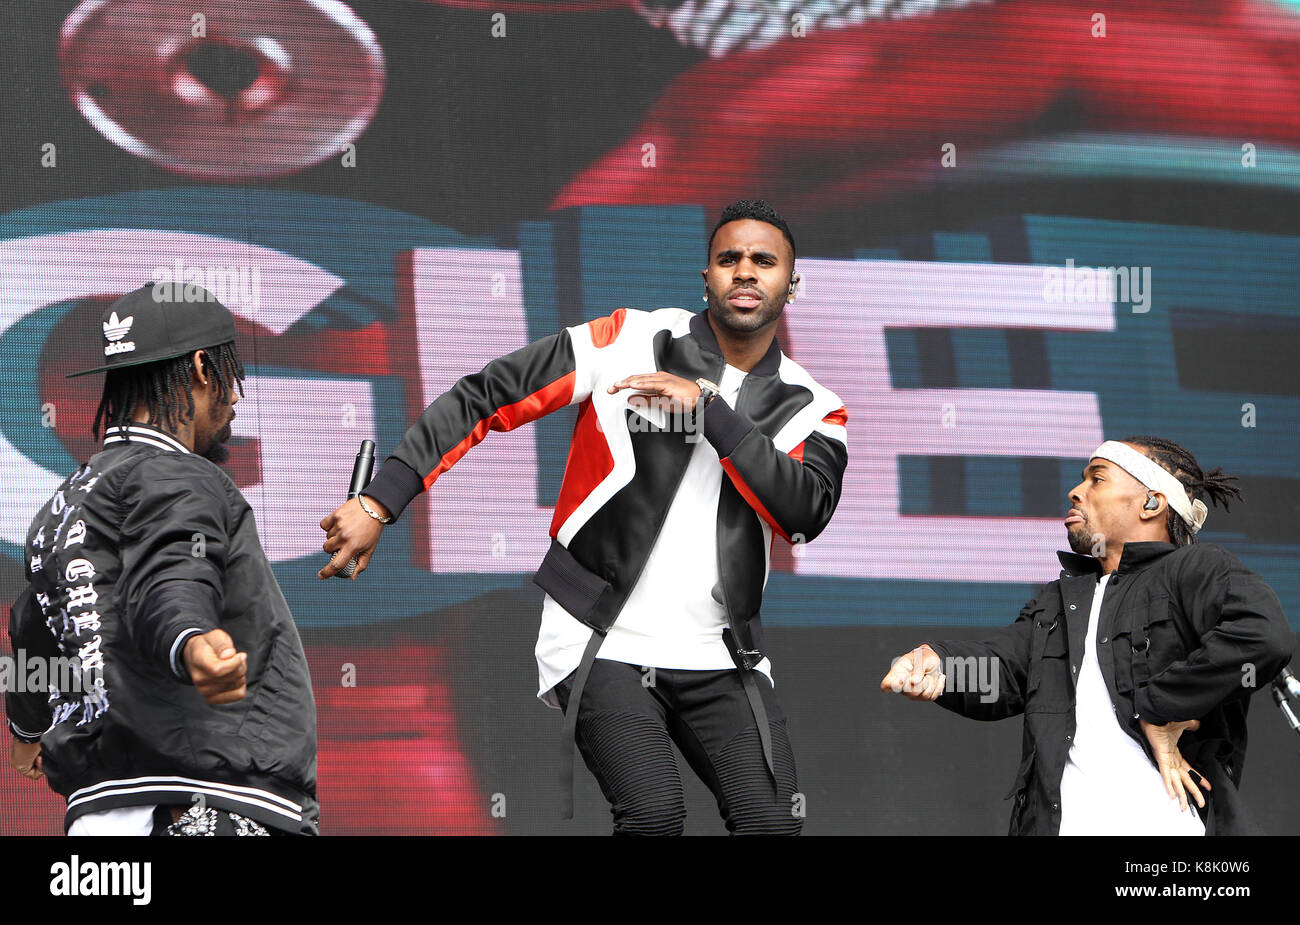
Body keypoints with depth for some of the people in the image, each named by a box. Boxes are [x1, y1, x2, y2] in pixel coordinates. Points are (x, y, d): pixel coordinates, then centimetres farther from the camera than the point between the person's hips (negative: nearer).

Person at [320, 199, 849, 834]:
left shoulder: (810, 408, 5)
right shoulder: (628, 343, -3)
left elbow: (807, 512, -16)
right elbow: (480, 401, -2)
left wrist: (709, 406, -20)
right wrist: (378, 503, -9)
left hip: (722, 659, 3)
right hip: (603, 640, -3)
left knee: (773, 824, -13)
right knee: (655, 818, -22)